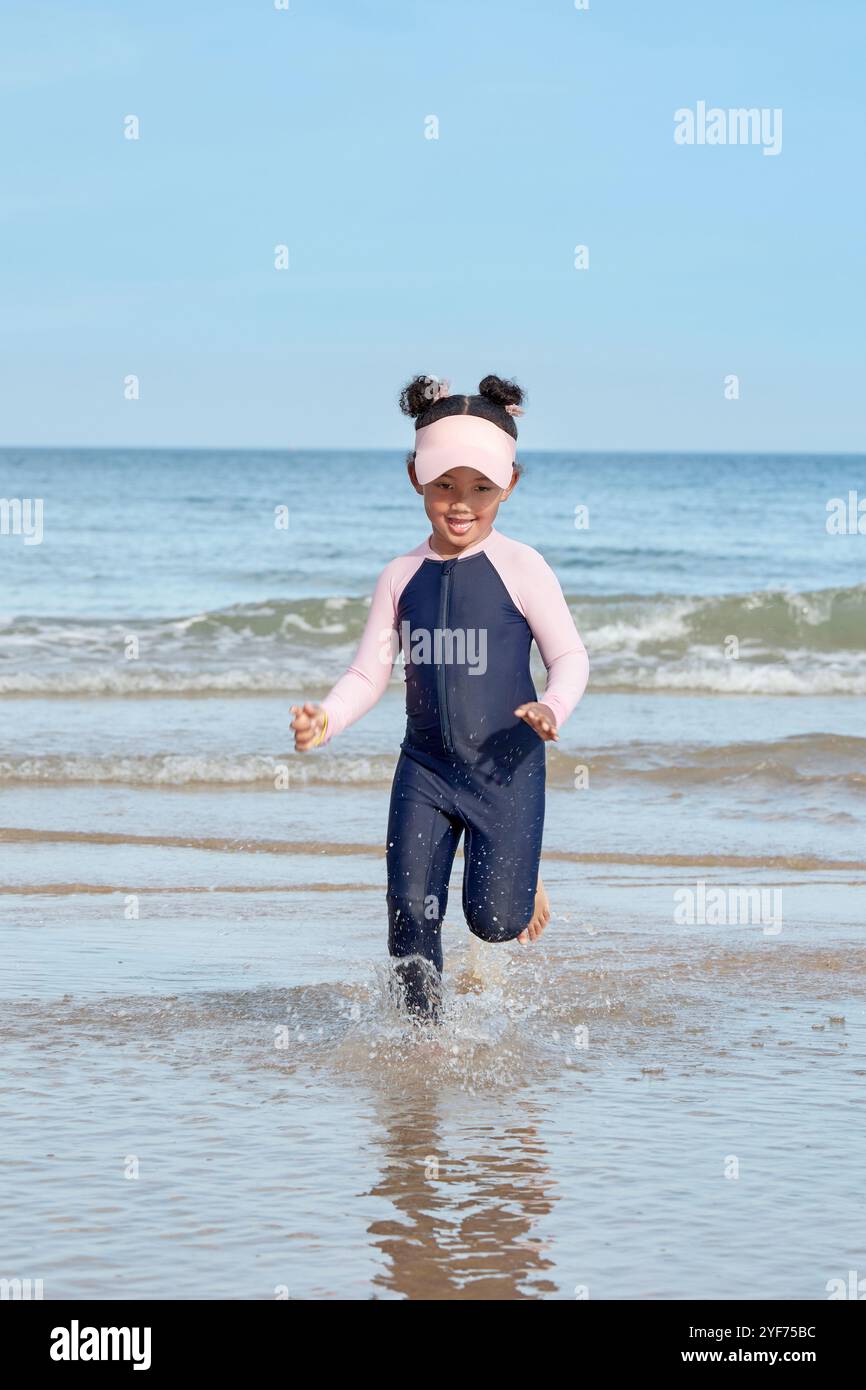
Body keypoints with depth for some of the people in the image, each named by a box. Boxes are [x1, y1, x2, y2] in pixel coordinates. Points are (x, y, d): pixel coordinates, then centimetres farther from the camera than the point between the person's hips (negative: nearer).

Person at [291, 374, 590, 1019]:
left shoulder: (520, 567, -8)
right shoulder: (402, 577, 3)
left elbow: (571, 656, -3)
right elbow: (370, 672, 5)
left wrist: (553, 707, -24)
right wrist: (325, 719, -13)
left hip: (505, 767, -3)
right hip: (425, 767, 3)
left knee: (496, 918, -5)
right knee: (410, 913, 0)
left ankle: (527, 875, 30)